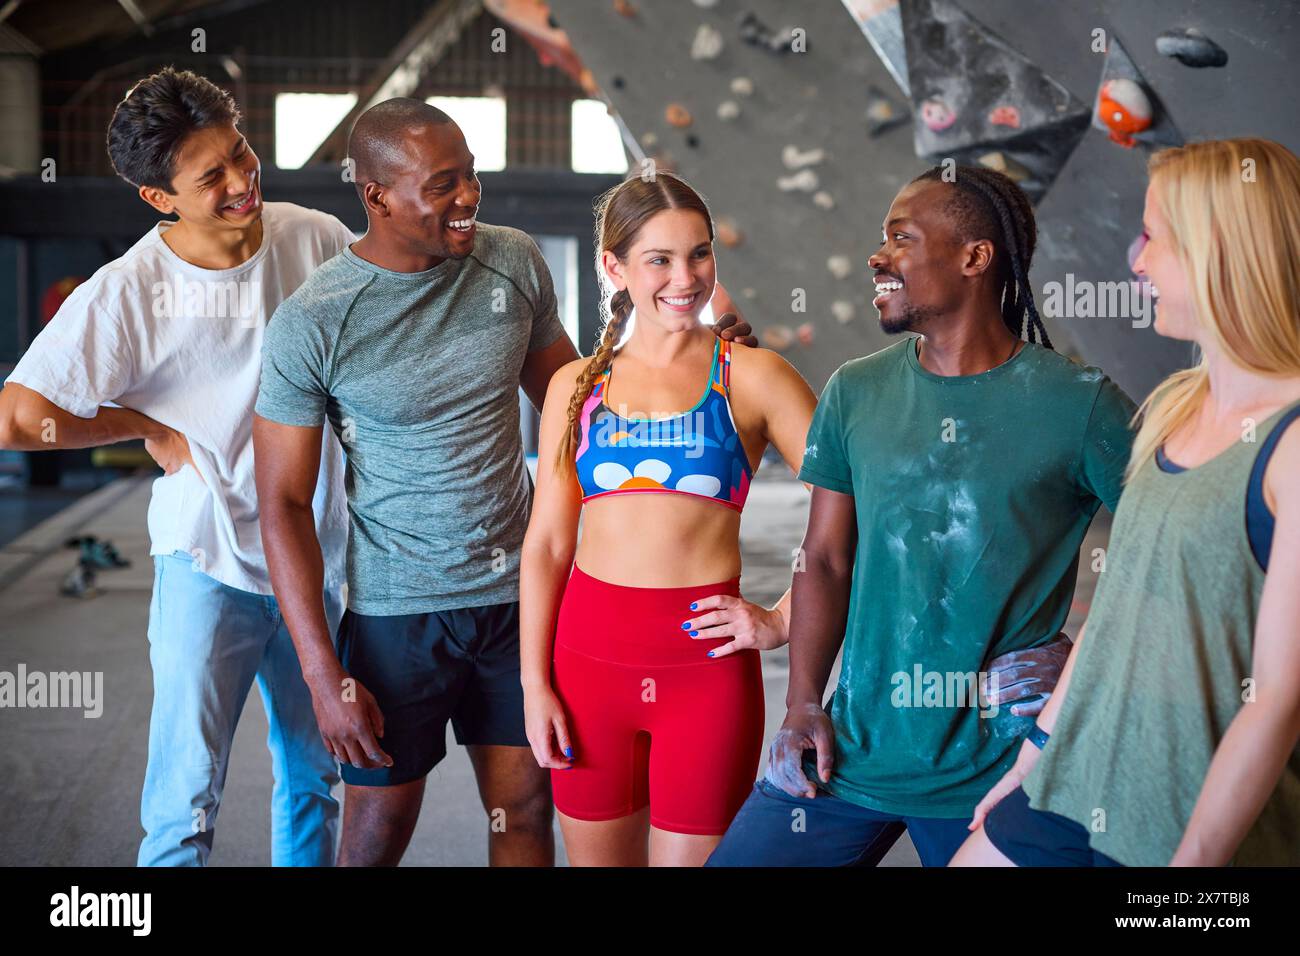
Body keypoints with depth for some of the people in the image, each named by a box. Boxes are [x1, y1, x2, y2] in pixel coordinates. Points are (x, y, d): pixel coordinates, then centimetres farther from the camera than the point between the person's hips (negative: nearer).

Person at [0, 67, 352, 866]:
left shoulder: (317, 240, -7)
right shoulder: (127, 293, -17)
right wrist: (147, 426, -10)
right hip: (209, 566, -4)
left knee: (314, 778, 19)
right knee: (186, 804, 0)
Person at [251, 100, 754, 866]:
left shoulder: (515, 263, -3)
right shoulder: (311, 325, -14)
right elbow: (284, 505, -10)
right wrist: (325, 679, -13)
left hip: (520, 594, 3)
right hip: (398, 611, -3)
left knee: (526, 813, 12)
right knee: (379, 832, 10)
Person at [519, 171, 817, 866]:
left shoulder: (751, 378, 1)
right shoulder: (576, 386, 9)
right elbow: (547, 543, 9)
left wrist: (782, 622, -7)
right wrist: (535, 683, 4)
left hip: (706, 661, -3)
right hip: (590, 653, 3)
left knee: (688, 858, 2)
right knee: (596, 860, 13)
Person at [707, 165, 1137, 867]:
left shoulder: (1080, 403, -7)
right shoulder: (855, 392, 4)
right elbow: (826, 560, 7)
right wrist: (803, 704, -2)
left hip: (999, 774, -3)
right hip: (852, 754, 3)